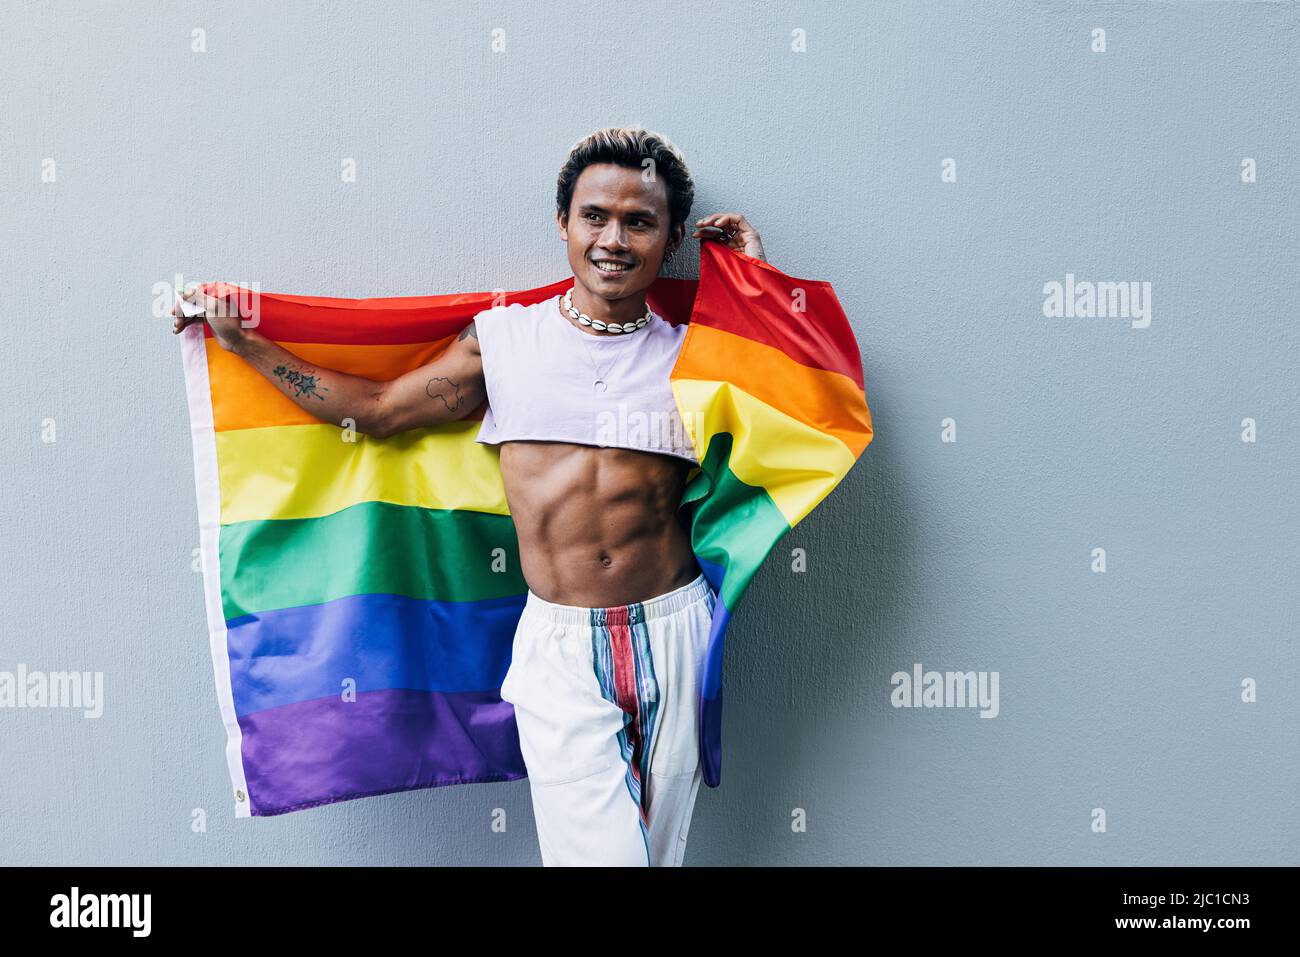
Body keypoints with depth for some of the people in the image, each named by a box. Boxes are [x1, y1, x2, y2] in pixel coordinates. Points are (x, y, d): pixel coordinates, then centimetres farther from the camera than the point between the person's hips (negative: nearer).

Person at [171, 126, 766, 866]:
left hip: (673, 635, 1)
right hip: (561, 644, -1)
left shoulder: (689, 353, 6)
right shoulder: (505, 340, 5)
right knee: (594, 850, -5)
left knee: (659, 849, 15)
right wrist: (245, 342, 12)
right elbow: (376, 409, 12)